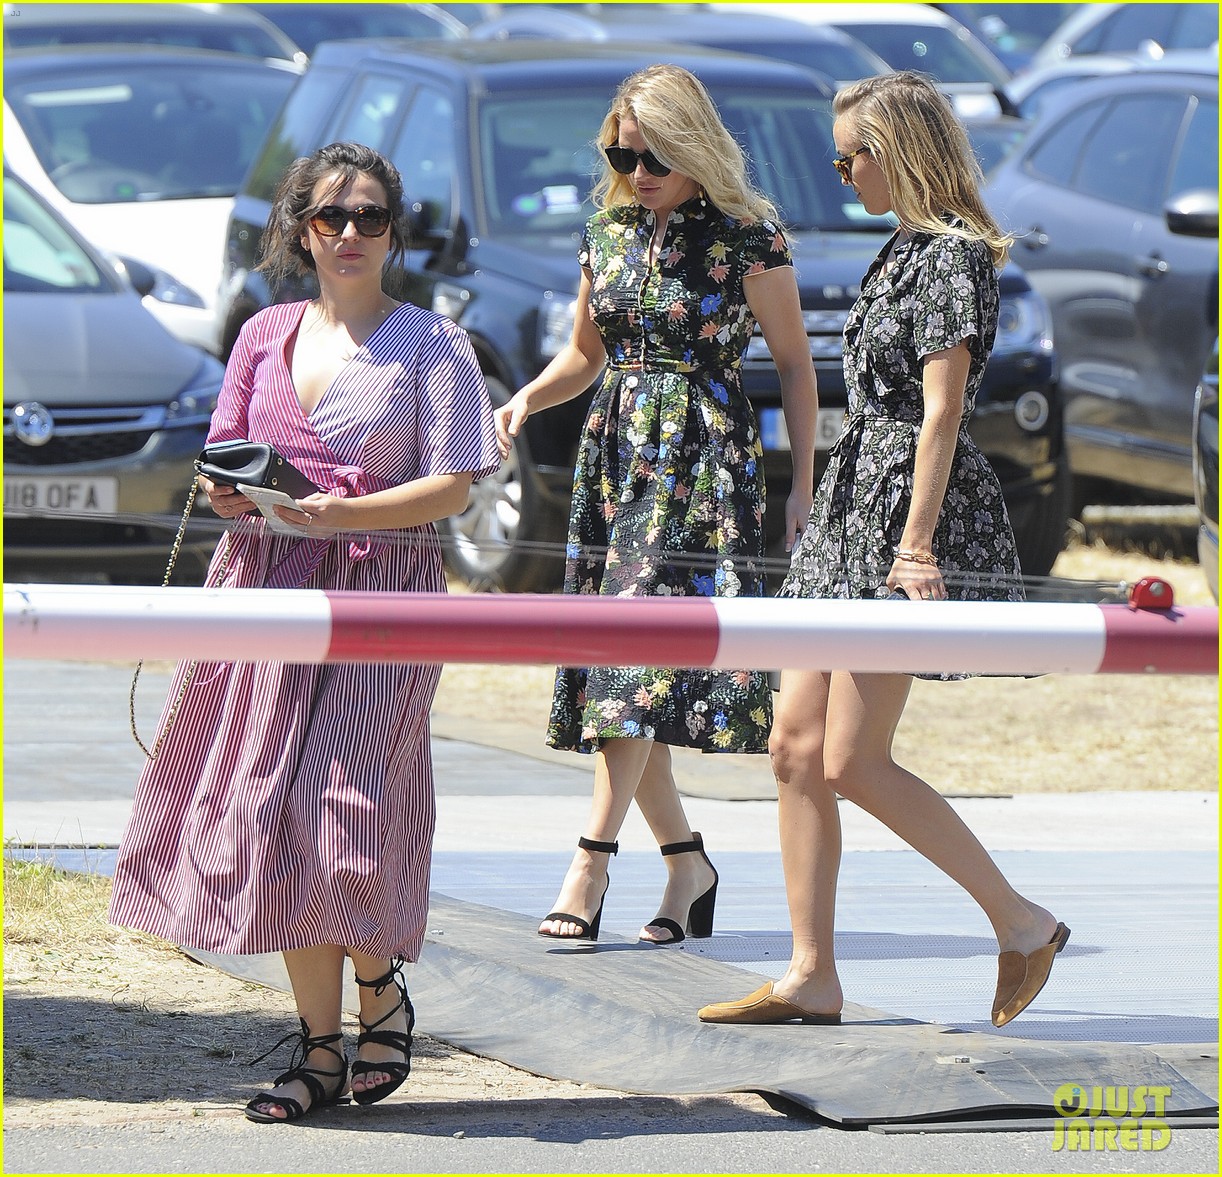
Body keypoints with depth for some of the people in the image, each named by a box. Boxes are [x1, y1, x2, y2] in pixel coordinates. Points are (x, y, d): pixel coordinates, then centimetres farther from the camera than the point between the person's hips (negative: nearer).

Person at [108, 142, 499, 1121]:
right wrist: (228, 493, -5)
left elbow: (452, 487, -6)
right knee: (269, 811, -1)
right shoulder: (266, 336, 14)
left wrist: (334, 511, -18)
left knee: (345, 811, -13)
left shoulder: (432, 344, 1)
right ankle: (322, 1044, 7)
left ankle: (380, 988, 15)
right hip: (267, 584, 4)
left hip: (382, 591, -4)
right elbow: (223, 461, 19)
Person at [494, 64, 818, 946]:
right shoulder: (609, 230, 10)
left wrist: (805, 486, -5)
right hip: (615, 455, 6)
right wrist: (528, 399, 0)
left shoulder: (748, 238, -6)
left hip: (705, 461, -6)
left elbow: (795, 364, -1)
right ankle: (687, 863, 13)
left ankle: (592, 860, -19)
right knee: (622, 659, 3)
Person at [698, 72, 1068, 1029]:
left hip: (907, 515, -10)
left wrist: (915, 542, -22)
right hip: (854, 506, 10)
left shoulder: (952, 255, -12)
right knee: (797, 744, 4)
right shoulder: (906, 250, 17)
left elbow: (942, 409, -18)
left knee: (851, 762, -10)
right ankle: (812, 978, 6)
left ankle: (1021, 921, 0)